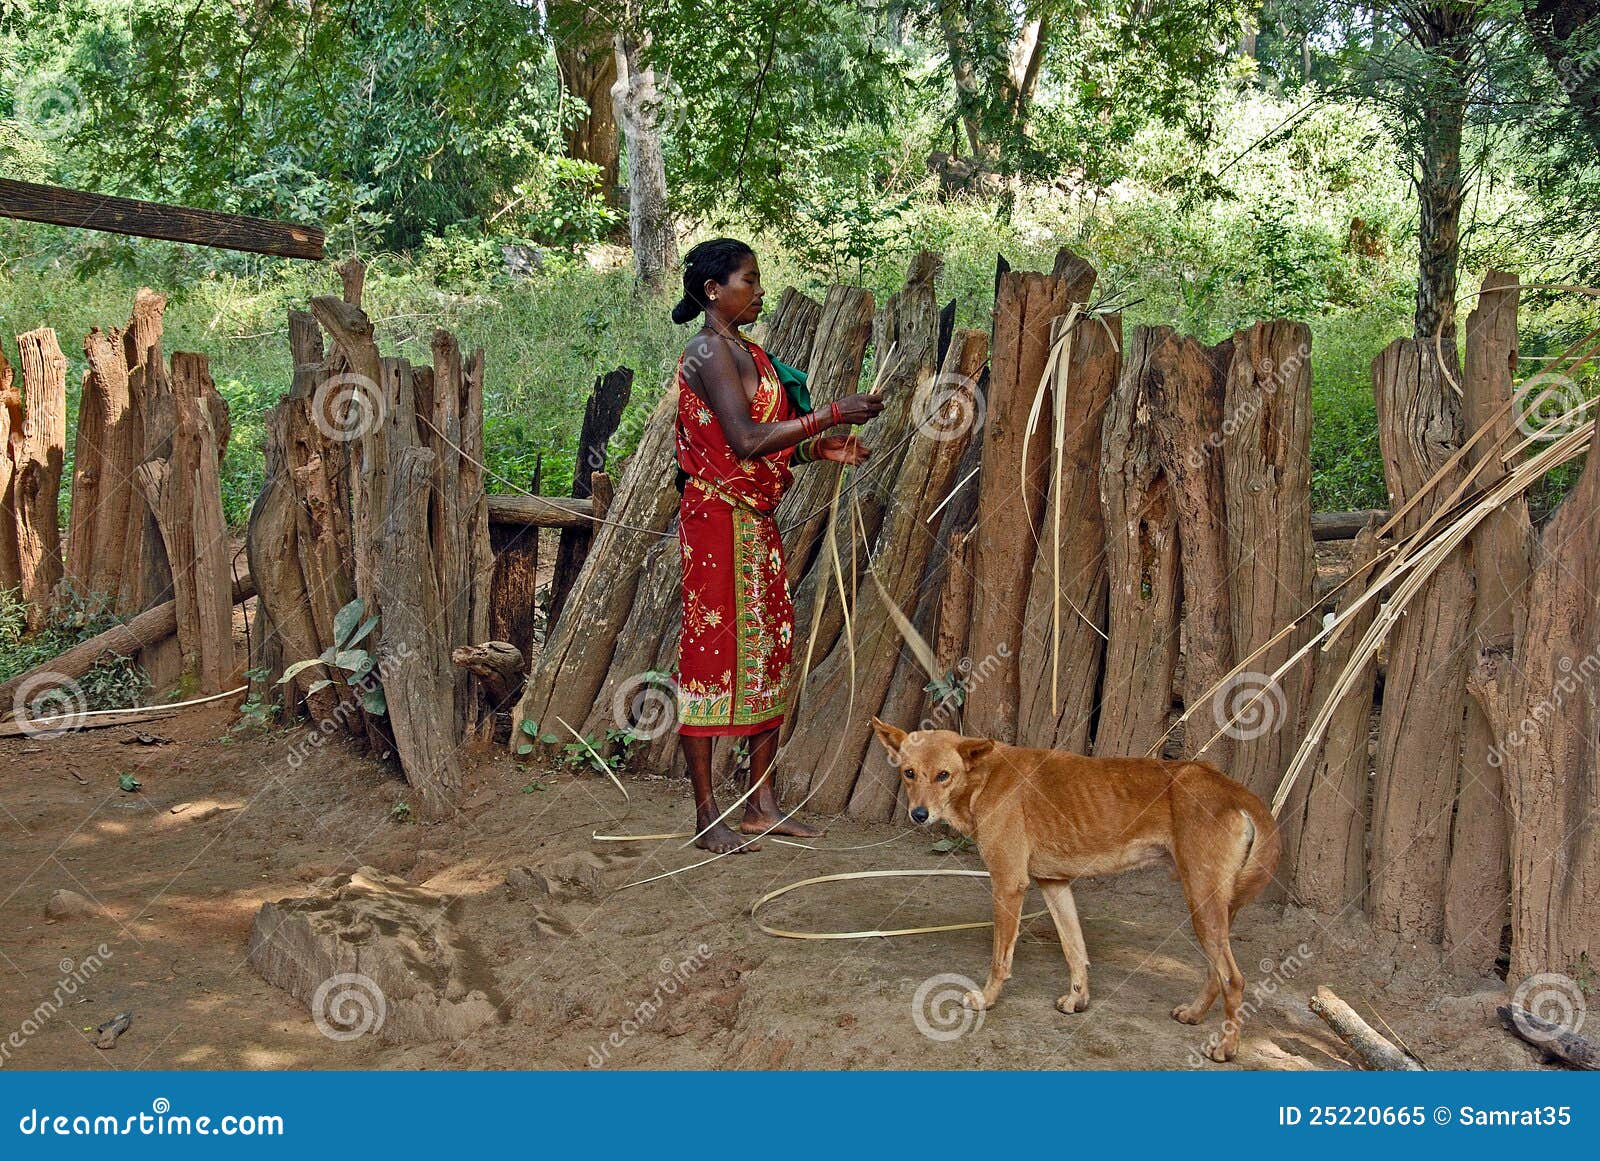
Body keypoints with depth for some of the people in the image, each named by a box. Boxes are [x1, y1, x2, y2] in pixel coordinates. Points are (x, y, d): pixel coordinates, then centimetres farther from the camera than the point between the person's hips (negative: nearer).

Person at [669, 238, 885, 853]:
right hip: (719, 520, -10)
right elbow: (745, 440, -23)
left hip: (757, 522, 10)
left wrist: (820, 449, 6)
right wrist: (832, 414, -20)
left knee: (770, 652, 11)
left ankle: (762, 803, 20)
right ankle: (706, 815, 3)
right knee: (713, 652, -4)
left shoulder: (746, 352, 16)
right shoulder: (710, 351, -13)